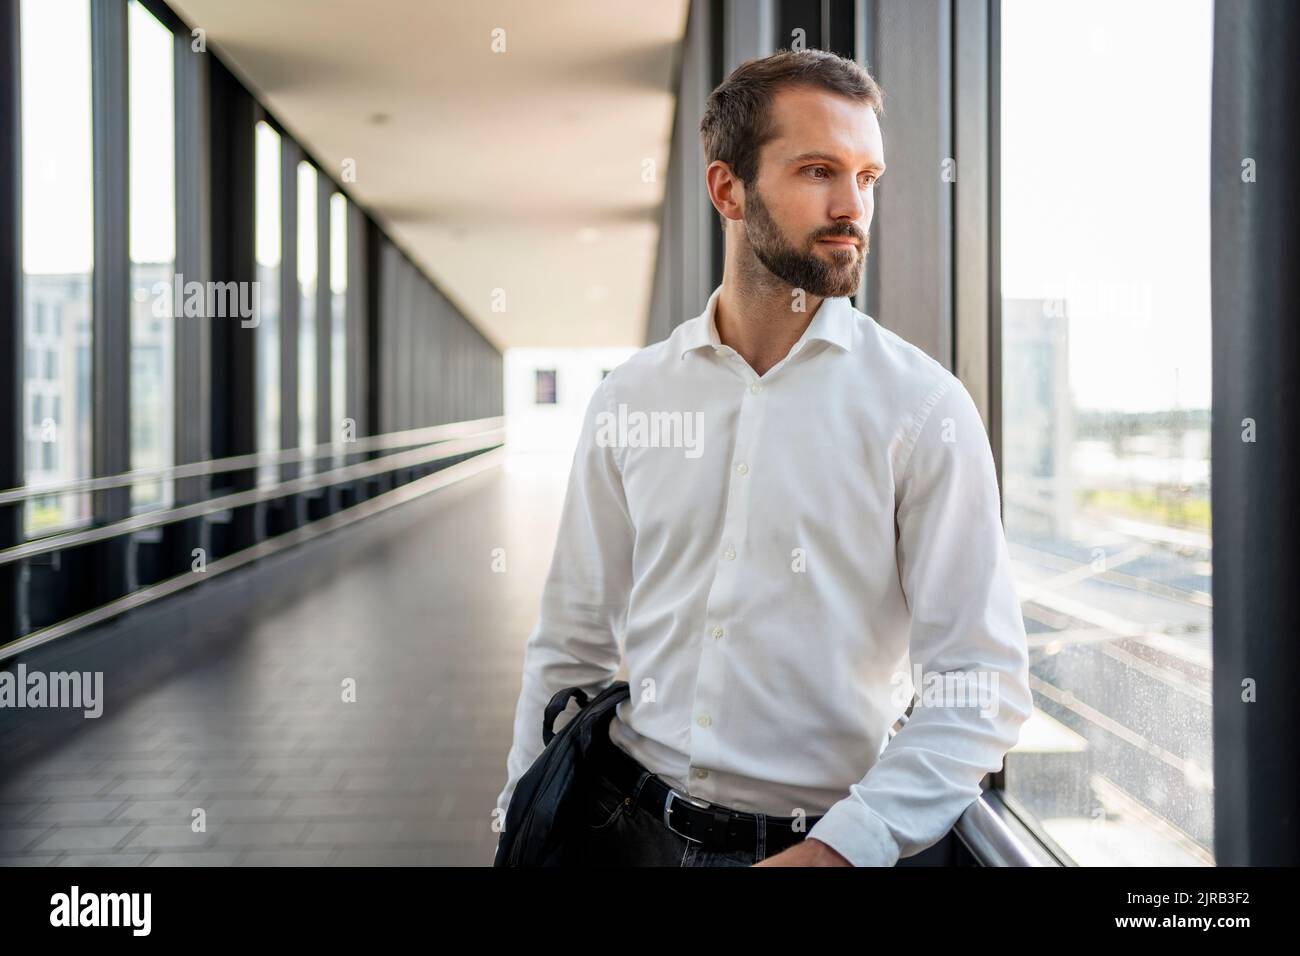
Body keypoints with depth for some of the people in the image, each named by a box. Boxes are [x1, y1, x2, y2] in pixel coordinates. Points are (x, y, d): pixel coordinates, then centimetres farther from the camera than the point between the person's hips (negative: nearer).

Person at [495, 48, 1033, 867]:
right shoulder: (629, 399, 0)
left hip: (817, 839, -3)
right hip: (627, 826, 3)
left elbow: (982, 683, -13)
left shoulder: (923, 407, -10)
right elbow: (574, 642, 7)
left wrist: (844, 848, -22)